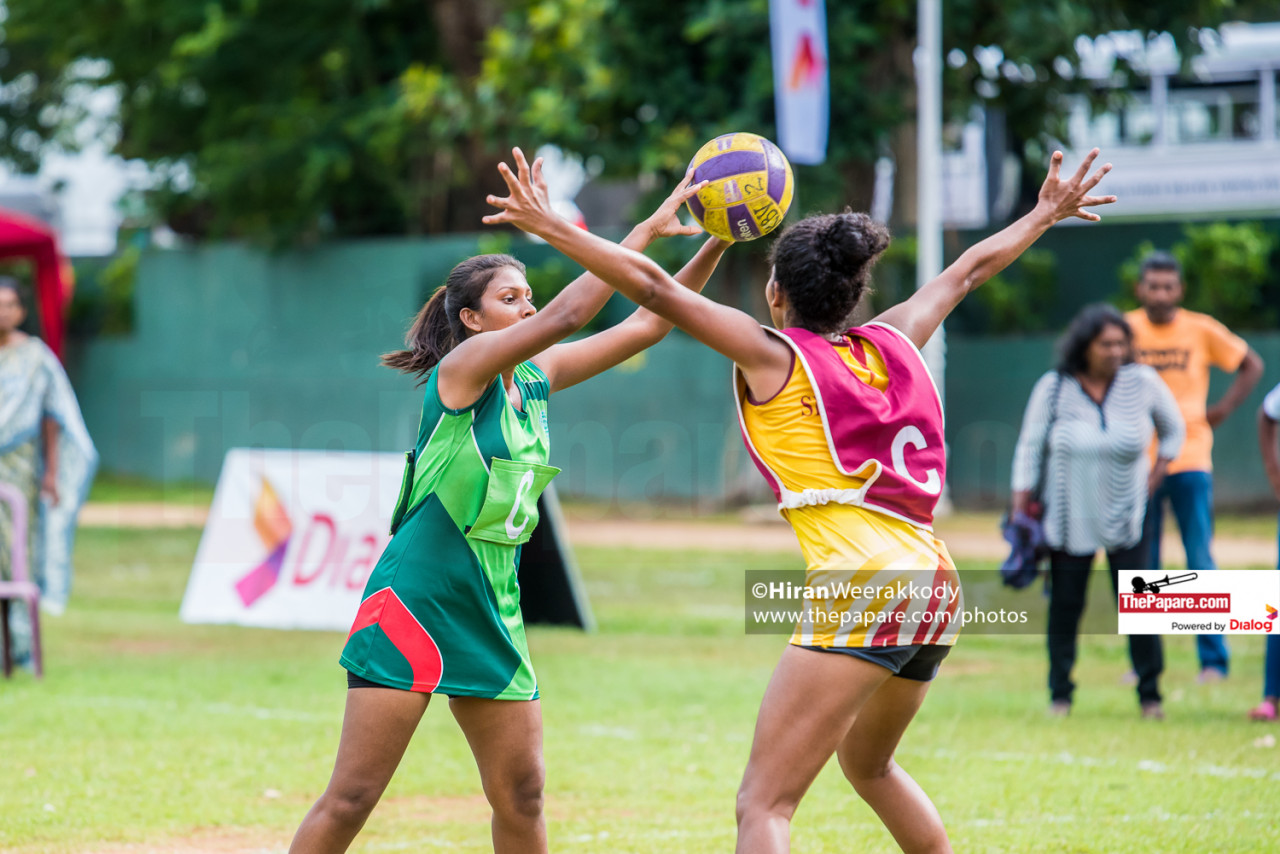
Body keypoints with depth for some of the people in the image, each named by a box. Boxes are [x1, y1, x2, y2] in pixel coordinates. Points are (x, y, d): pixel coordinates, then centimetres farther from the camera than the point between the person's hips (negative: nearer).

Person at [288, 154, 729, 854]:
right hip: (414, 603, -7)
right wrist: (646, 230, -21)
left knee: (521, 795, 6)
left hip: (491, 611, 7)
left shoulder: (535, 378, 10)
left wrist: (713, 247, 2)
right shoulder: (464, 364, -9)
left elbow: (647, 324, 13)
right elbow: (566, 315, -24)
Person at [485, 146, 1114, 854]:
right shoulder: (893, 342, 17)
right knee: (868, 765, 34)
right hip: (934, 583, 8)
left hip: (862, 585, -8)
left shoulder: (774, 356, 1)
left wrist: (552, 229, 0)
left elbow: (655, 288, -5)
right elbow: (968, 271, 33)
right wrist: (1045, 215, 48)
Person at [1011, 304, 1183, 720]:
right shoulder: (1053, 389, -7)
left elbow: (1173, 428, 13)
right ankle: (1060, 695, 13)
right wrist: (1021, 510, -2)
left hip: (1126, 515, 0)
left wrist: (1155, 475, 5)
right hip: (1070, 520, 0)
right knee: (1065, 606, 1)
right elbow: (1030, 449, 1)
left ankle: (1150, 695, 3)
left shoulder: (1142, 383, -5)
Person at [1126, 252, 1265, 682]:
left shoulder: (1202, 330, -1)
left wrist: (1222, 410, 1)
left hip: (1190, 461, -1)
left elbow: (1252, 365, 10)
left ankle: (1213, 660, 2)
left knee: (1200, 562, -4)